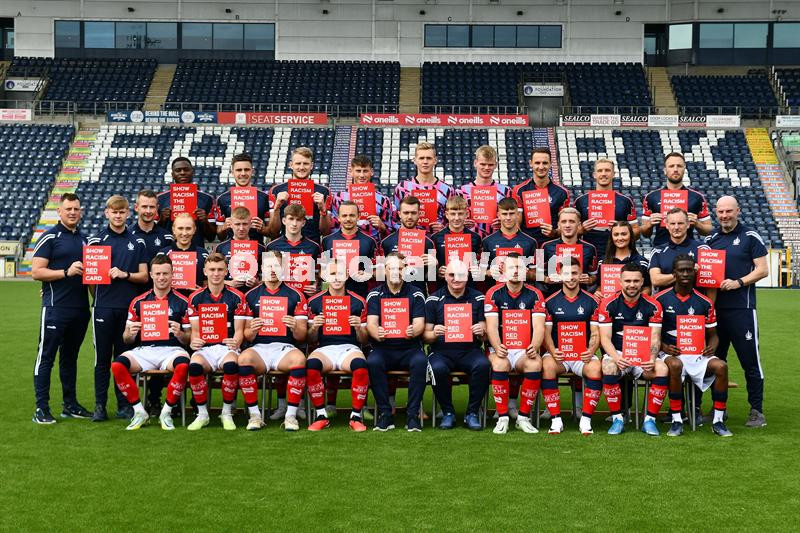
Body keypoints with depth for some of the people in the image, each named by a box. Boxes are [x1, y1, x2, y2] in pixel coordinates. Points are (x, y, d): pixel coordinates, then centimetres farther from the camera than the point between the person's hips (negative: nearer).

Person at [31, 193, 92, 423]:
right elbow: (36, 272, -10)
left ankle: (70, 405, 21)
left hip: (80, 308, 6)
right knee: (46, 356, -2)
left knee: (70, 357, 14)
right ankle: (41, 408, 2)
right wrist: (67, 272, -18)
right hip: (55, 307, -6)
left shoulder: (83, 239, 16)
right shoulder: (49, 237, -4)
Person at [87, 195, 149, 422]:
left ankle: (124, 404, 12)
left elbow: (144, 276, 7)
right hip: (104, 306, -1)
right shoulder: (96, 240, 7)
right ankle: (100, 405, 7)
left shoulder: (137, 242, 10)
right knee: (102, 357, 2)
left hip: (129, 307, 1)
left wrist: (125, 274, -10)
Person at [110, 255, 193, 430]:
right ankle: (139, 412, -10)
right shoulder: (139, 302, 13)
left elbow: (189, 339, 7)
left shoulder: (182, 302, 7)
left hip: (172, 349, -2)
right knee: (117, 365, -27)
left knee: (183, 364, -36)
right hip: (144, 350, 2)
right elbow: (127, 339, 15)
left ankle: (166, 412, -16)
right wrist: (130, 333, -9)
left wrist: (179, 333, -15)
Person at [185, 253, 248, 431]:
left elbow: (239, 330, 4)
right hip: (204, 348, 1)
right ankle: (202, 414, -15)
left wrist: (236, 342, -20)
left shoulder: (236, 297, 7)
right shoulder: (196, 297, 12)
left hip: (227, 347, -1)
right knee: (194, 365, -35)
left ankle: (227, 413, -16)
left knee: (231, 364, -37)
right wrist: (193, 342, -14)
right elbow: (195, 330, 10)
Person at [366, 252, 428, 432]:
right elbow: (371, 323, -3)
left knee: (420, 361, -33)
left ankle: (413, 414, -25)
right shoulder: (375, 294, 9)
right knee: (373, 362, -33)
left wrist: (413, 331, -28)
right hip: (383, 348, 0)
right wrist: (377, 333, -29)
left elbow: (419, 323, -2)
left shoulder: (415, 294, 8)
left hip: (409, 347, 0)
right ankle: (384, 414, -23)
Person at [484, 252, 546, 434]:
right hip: (501, 349, -1)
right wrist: (497, 348, -25)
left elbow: (539, 326, -4)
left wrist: (534, 347, -25)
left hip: (525, 350, 1)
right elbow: (491, 326, -6)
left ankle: (523, 417, -19)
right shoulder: (494, 293, 2)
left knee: (535, 364, -32)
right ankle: (502, 417, -23)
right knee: (499, 364, -35)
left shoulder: (534, 295, 4)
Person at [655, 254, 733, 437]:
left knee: (721, 366, -26)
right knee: (675, 365, -37)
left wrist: (711, 347, -9)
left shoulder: (704, 302, 8)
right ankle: (676, 421, -26)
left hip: (698, 354, 3)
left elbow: (712, 334, 14)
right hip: (671, 353, -2)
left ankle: (718, 421, -14)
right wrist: (664, 347, -14)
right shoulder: (661, 299, 2)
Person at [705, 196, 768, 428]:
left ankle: (757, 411, 4)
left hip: (742, 308, -5)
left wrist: (738, 282, -15)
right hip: (714, 307, 5)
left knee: (750, 360, -3)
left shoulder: (750, 236, 0)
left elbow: (762, 269, -4)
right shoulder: (711, 239, 13)